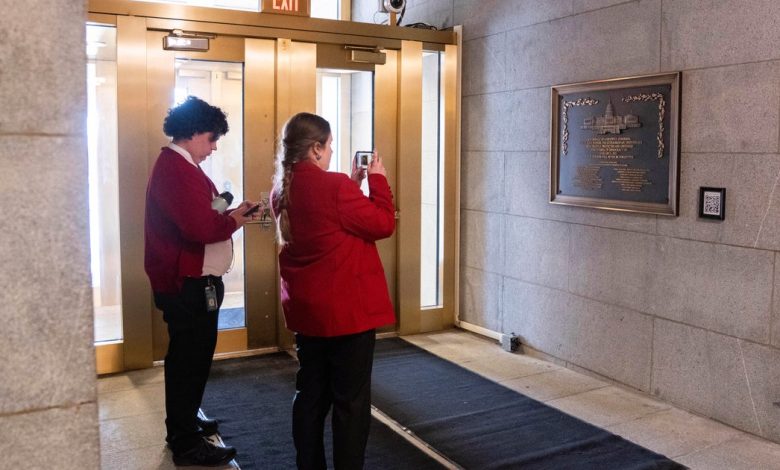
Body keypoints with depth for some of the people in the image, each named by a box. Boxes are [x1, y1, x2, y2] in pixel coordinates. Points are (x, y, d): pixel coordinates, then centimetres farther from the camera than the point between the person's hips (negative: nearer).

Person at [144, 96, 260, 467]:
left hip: (192, 282, 11)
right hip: (188, 285, -11)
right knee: (190, 359, -1)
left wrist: (228, 213, 1)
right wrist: (233, 220, -12)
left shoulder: (179, 166, 15)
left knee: (190, 357, 21)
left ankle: (184, 423, 36)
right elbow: (201, 228, -30)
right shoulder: (176, 170, -21)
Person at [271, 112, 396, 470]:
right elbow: (383, 224, -12)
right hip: (348, 308, -8)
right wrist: (377, 180, -1)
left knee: (311, 393, 17)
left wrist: (351, 184, 12)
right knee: (351, 399, 4)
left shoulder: (281, 191, 5)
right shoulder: (334, 186, -20)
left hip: (305, 309, 8)